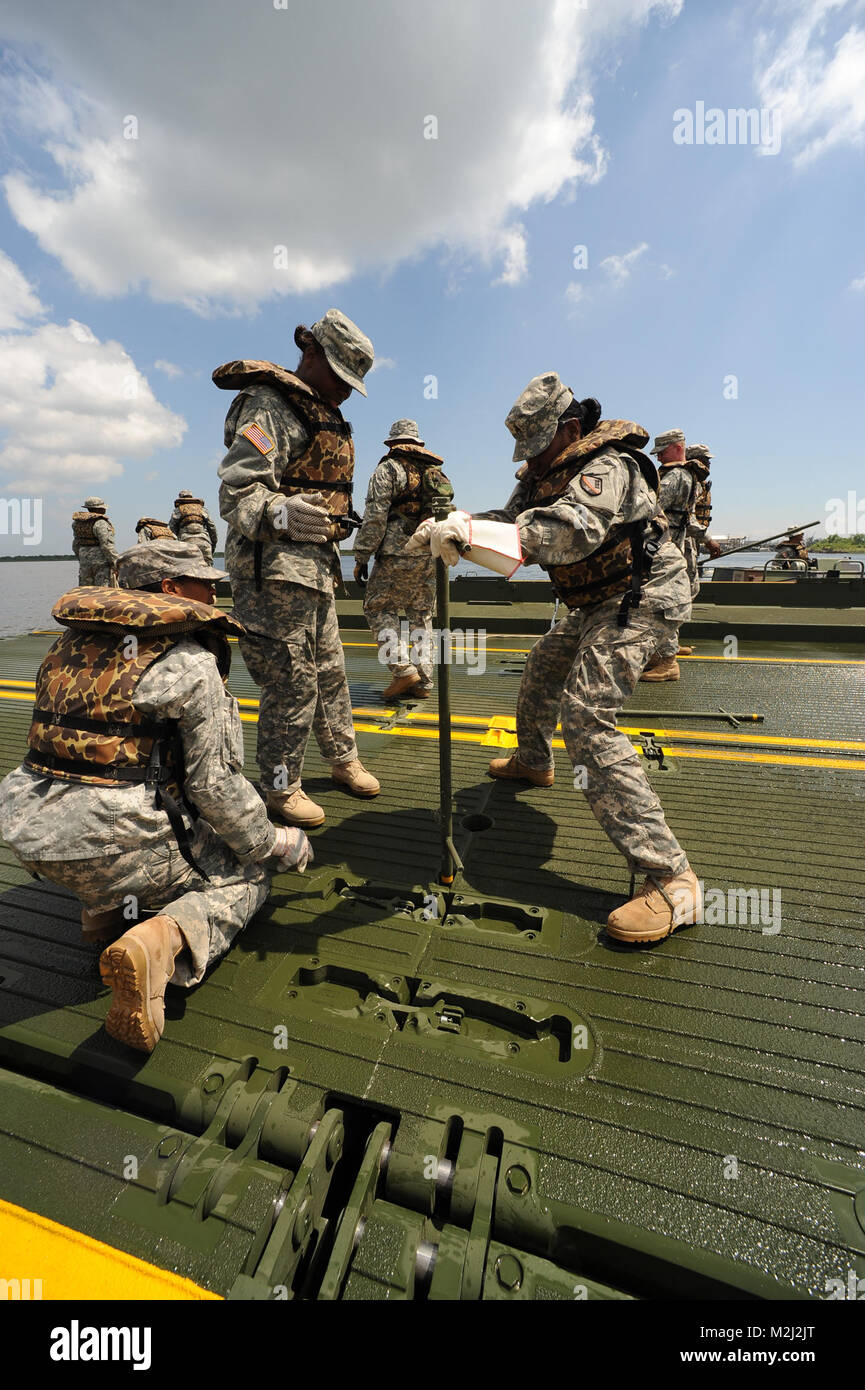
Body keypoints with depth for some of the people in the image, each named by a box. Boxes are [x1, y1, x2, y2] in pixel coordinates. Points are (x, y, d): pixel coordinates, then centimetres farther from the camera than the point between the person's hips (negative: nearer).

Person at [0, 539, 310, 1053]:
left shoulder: (71, 642, 11)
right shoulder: (192, 662, -12)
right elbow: (214, 785, -14)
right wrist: (273, 842, 3)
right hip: (112, 845, -7)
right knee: (248, 876, 14)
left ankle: (106, 908, 18)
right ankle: (162, 940, -15)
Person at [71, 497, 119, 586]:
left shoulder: (78, 523, 12)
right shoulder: (100, 523, -13)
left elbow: (76, 545, 17)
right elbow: (106, 544, -20)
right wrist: (115, 562, -16)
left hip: (84, 560, 8)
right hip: (101, 562, -8)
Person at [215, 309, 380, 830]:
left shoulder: (320, 412, 21)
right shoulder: (271, 406, -11)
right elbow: (236, 493, -23)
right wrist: (278, 514, -42)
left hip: (313, 567, 10)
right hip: (274, 566, -10)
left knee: (330, 668, 16)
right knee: (291, 679, -7)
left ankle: (344, 759, 32)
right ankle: (281, 787, 10)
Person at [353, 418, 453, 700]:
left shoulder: (389, 468, -1)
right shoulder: (436, 472, 18)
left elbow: (375, 516, -10)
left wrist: (361, 556, -6)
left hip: (399, 555, -6)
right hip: (432, 558, 6)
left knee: (379, 608, 3)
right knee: (421, 615, 10)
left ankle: (403, 669, -9)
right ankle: (423, 682, 10)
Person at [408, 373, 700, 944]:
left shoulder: (609, 467, -20)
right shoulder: (547, 472, 10)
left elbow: (572, 531, -40)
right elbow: (514, 522, -1)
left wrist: (472, 530, -47)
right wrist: (457, 525, -21)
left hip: (641, 597, -10)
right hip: (596, 603, 10)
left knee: (586, 713, -25)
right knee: (543, 668, 22)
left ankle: (670, 878, -24)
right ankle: (533, 761, 49)